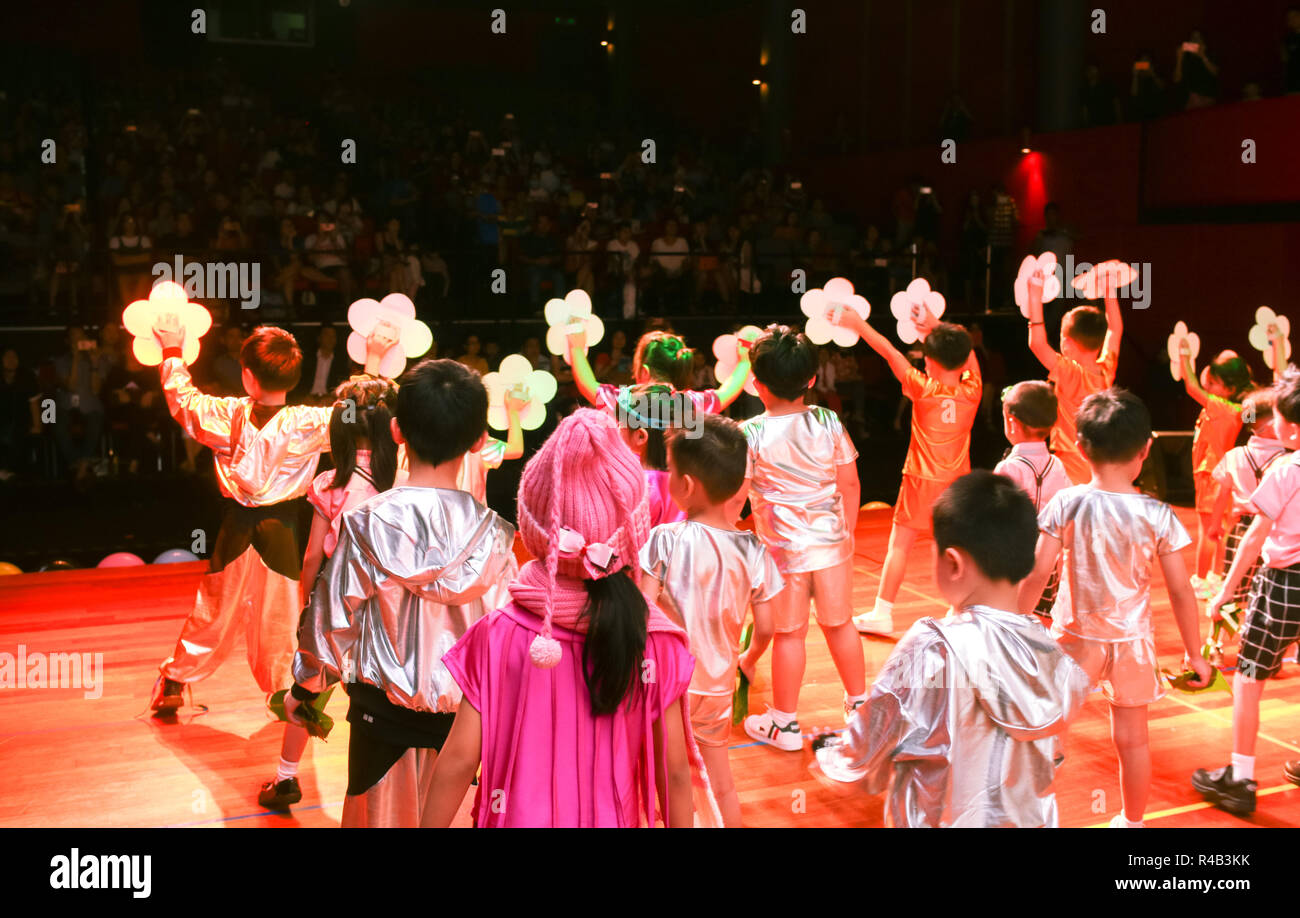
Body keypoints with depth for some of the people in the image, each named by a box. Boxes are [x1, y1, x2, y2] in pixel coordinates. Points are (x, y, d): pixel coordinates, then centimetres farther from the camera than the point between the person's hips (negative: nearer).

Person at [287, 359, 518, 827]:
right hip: (467, 719, 1)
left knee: (382, 814, 15)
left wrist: (303, 687, 12)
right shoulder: (491, 533, -9)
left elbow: (332, 621, -5)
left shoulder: (365, 523, -12)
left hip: (384, 717, 0)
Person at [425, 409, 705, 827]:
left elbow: (460, 760, -15)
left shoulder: (498, 636, -17)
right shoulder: (653, 638, -15)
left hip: (517, 817, -1)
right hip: (613, 819, 1)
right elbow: (675, 768, -9)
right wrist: (680, 823, 5)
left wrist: (431, 823, -2)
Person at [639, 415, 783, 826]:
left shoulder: (665, 539, -17)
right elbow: (765, 629, -2)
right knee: (722, 786, 19)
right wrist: (748, 660, 18)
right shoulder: (753, 550, -7)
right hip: (718, 686, 3)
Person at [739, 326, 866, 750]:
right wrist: (847, 530, 16)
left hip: (784, 547, -3)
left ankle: (784, 723, 19)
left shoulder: (750, 434, -14)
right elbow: (849, 483, 2)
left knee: (788, 633, 8)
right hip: (831, 540, 3)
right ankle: (860, 702, 34)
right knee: (839, 623, 18)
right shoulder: (828, 422, -5)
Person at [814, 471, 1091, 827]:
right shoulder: (1058, 661, -9)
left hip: (943, 818, -5)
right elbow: (1049, 763, 4)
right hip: (1033, 820, 5)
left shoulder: (931, 650, -23)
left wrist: (823, 754, 5)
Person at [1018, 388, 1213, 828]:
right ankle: (1131, 821, 32)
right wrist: (1195, 654, 4)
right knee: (1133, 739, 16)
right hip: (1132, 641, 1)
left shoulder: (1067, 504, -14)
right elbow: (1181, 592, -7)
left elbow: (1036, 575, -14)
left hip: (1075, 637, -1)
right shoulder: (1159, 515, -12)